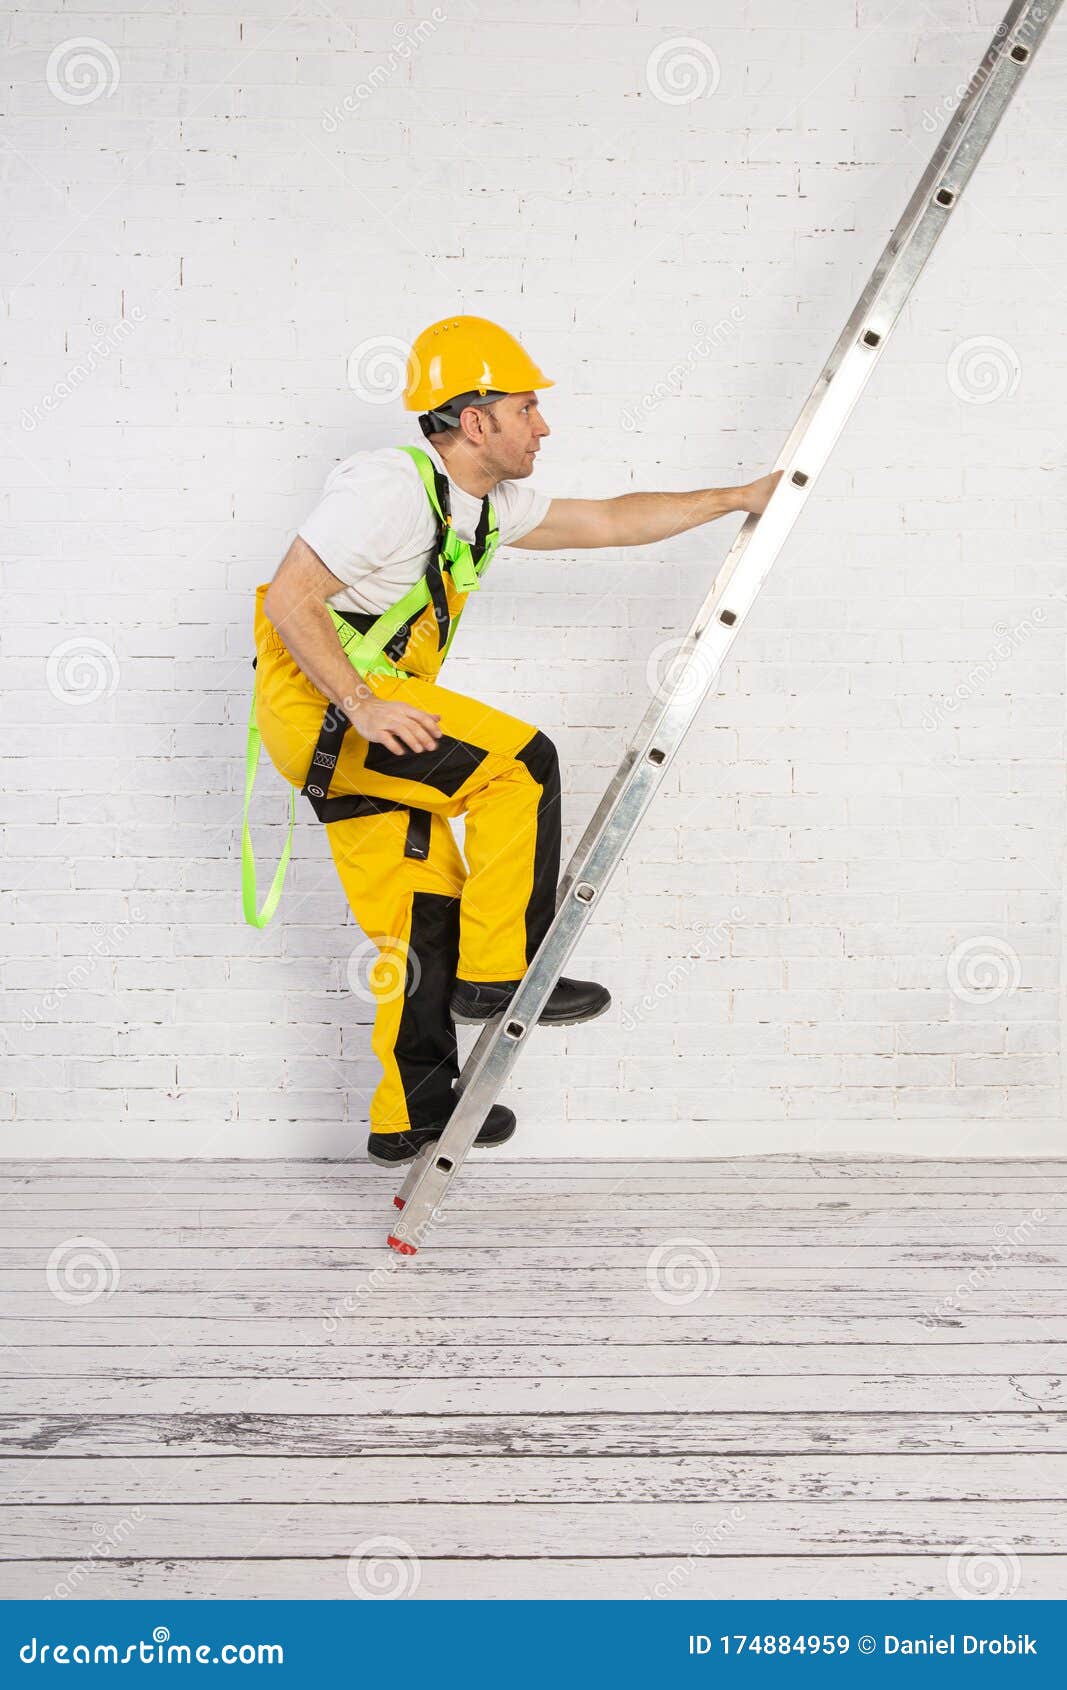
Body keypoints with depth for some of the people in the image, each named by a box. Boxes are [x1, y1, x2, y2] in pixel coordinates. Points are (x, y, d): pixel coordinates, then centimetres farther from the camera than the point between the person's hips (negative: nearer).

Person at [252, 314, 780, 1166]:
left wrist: (736, 499, 20)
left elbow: (607, 521, 20)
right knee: (519, 761, -17)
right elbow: (290, 599, -21)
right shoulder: (390, 486, -17)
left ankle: (409, 1115, 18)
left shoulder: (488, 504, 12)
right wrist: (363, 707, -28)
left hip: (367, 716, 10)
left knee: (424, 912, 10)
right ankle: (499, 973, -9)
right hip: (317, 703, -10)